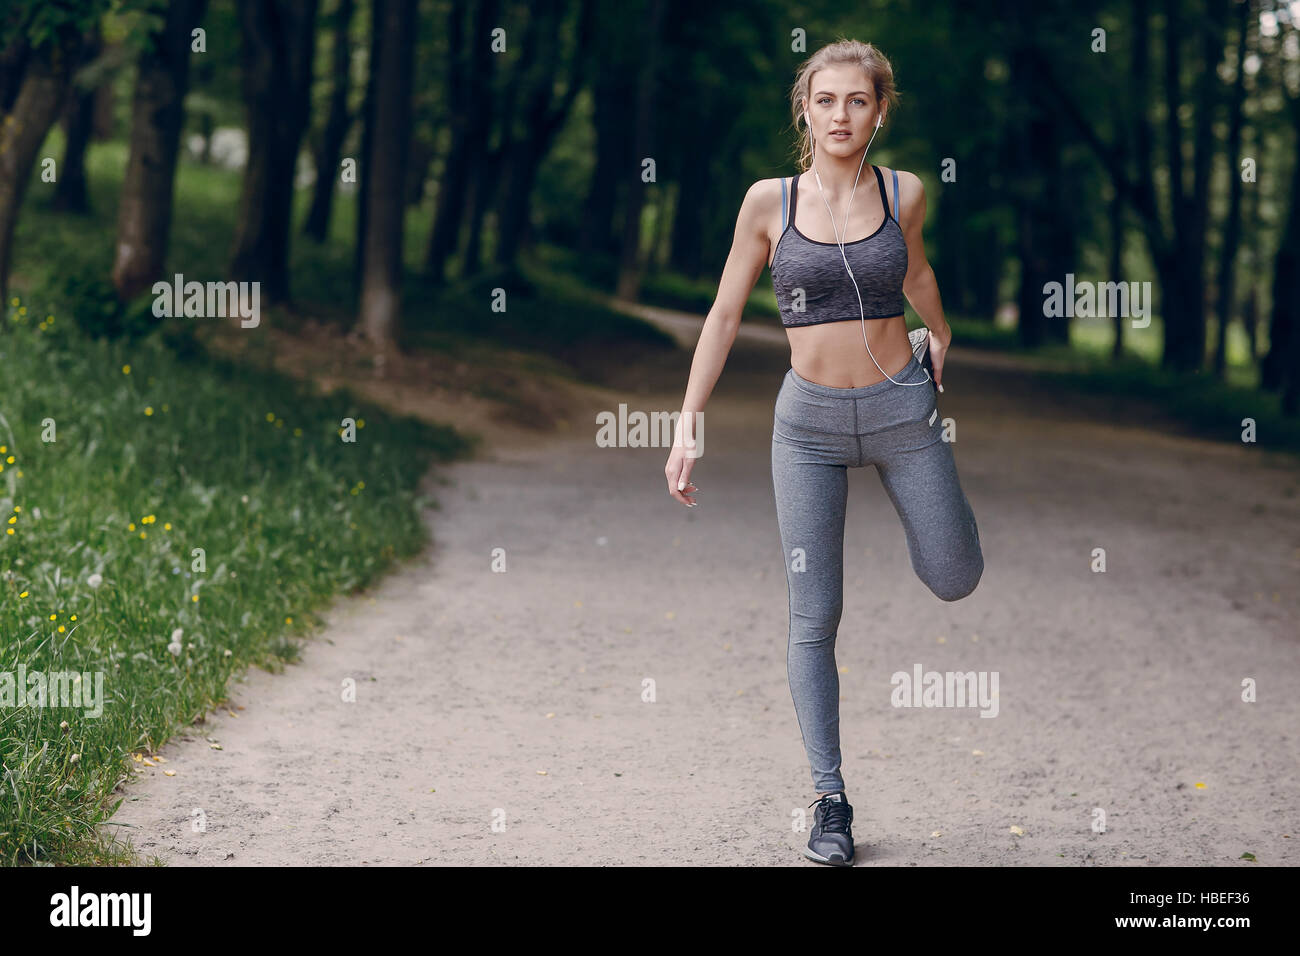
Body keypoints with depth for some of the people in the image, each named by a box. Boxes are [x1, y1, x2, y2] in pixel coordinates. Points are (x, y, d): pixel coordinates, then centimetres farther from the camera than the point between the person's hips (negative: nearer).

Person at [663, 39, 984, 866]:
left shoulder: (904, 194, -3)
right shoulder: (770, 202, -6)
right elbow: (725, 315, 0)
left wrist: (941, 340, 36)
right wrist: (687, 425, -4)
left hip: (900, 408, 1)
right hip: (810, 422, -1)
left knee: (956, 582, 11)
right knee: (815, 618, -4)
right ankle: (831, 798, 6)